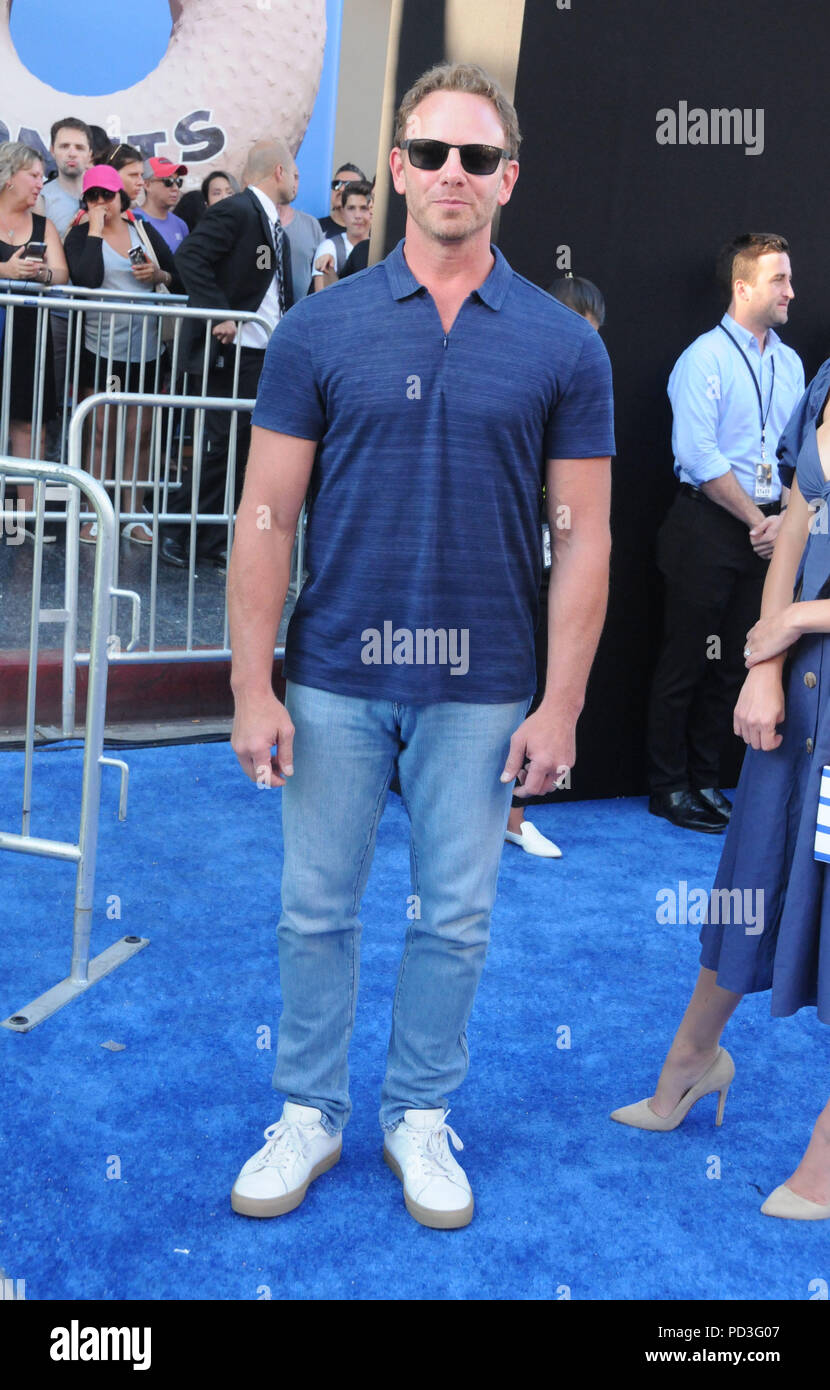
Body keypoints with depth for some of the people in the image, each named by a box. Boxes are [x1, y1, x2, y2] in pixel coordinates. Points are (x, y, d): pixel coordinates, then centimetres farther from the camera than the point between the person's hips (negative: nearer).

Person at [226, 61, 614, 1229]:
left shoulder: (564, 345, -1)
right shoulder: (320, 329, -1)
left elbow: (584, 535, -1)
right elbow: (267, 514, -2)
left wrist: (561, 705, -7)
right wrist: (253, 685, -7)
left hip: (481, 687, 0)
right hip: (335, 677, 1)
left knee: (453, 920, 11)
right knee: (317, 910, 11)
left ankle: (421, 1116, 31)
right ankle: (309, 1116, 30)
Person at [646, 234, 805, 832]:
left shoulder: (790, 363, 12)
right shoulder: (706, 357, -8)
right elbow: (699, 456, -15)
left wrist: (786, 518, -5)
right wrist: (757, 520, -12)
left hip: (767, 531, 6)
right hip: (708, 529, -6)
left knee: (734, 665, 11)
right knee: (686, 663, 1)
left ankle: (706, 779, 22)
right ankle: (668, 788, 11)